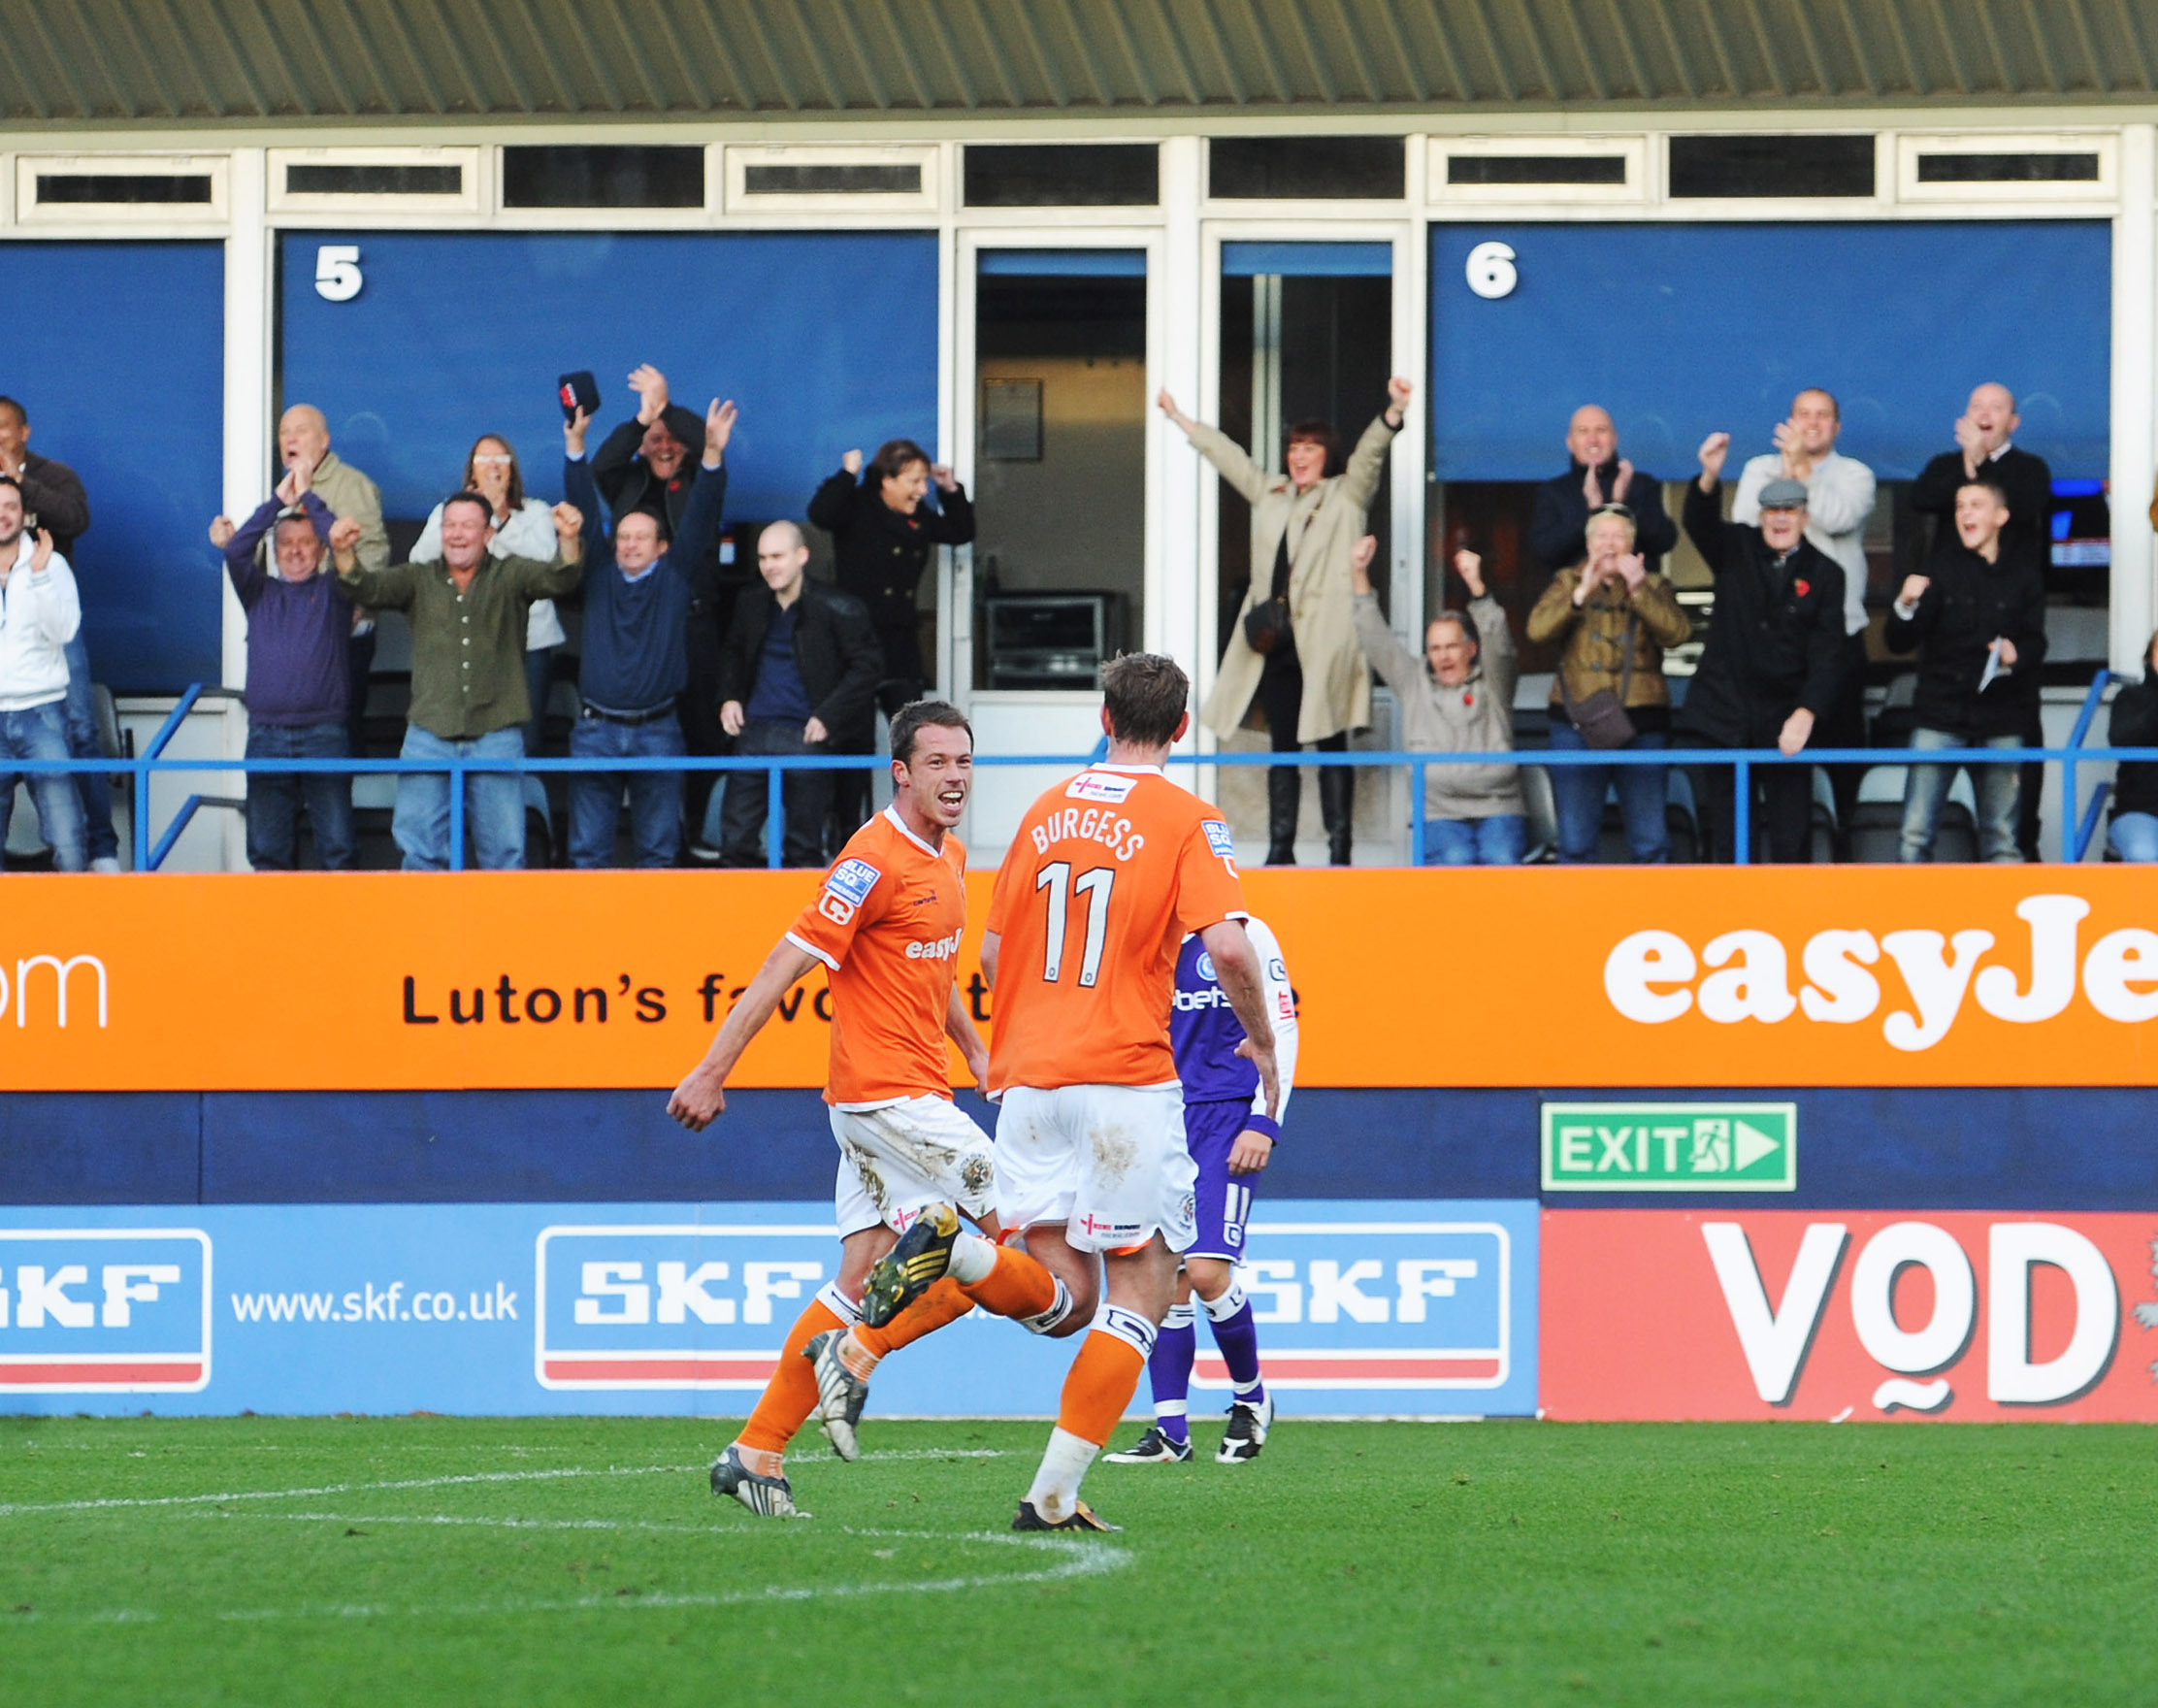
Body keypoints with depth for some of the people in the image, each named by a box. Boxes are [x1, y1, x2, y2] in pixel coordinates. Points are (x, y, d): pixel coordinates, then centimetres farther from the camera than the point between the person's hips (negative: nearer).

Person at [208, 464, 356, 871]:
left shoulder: (332, 592, 11)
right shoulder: (261, 594, 17)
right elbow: (236, 551, 3)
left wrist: (307, 496, 1)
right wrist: (278, 500, 1)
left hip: (324, 734, -3)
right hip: (267, 737, 3)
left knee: (337, 846, -9)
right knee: (267, 848, 1)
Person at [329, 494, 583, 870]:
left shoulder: (510, 577, 8)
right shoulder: (418, 581, 12)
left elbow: (557, 579, -7)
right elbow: (368, 589, 1)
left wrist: (569, 540, -29)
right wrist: (345, 553, -20)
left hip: (496, 736, -1)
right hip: (430, 735, 1)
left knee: (504, 851, 0)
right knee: (421, 852, -1)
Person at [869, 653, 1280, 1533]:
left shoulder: (1047, 809, 14)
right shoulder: (1187, 821, -3)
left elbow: (993, 954, 18)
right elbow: (1227, 944, -17)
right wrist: (1262, 1043, 0)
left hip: (1030, 1073, 5)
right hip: (1129, 1076, -5)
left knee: (1069, 1297, 6)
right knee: (1141, 1288, 5)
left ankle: (947, 1257, -24)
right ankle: (1053, 1492, -5)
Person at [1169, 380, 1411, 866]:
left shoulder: (1346, 496, 6)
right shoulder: (1270, 496, 20)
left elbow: (1369, 455, -9)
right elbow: (1227, 455, 29)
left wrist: (1393, 413, -26)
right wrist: (1179, 417, 37)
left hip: (1325, 641, -5)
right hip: (1277, 641, 5)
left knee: (1330, 744, -5)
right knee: (1283, 747, 7)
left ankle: (1339, 848, -5)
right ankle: (1280, 849, 8)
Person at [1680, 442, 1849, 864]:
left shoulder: (1823, 573, 3)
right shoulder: (1736, 549, 6)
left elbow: (1827, 655, -2)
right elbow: (1700, 524, -16)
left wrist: (1806, 713, -16)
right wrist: (1709, 478, -38)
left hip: (1785, 723, -1)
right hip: (1726, 718, 1)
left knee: (1792, 841, -3)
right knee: (1727, 841, 2)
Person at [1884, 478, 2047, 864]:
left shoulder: (2023, 574, 6)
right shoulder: (1940, 567, 3)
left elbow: (2036, 643, 8)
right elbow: (1898, 643, -1)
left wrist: (2016, 654, -14)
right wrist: (1906, 607, -22)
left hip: (2001, 718, 1)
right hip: (1940, 715, -1)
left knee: (2002, 839, 3)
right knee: (1915, 834, -7)